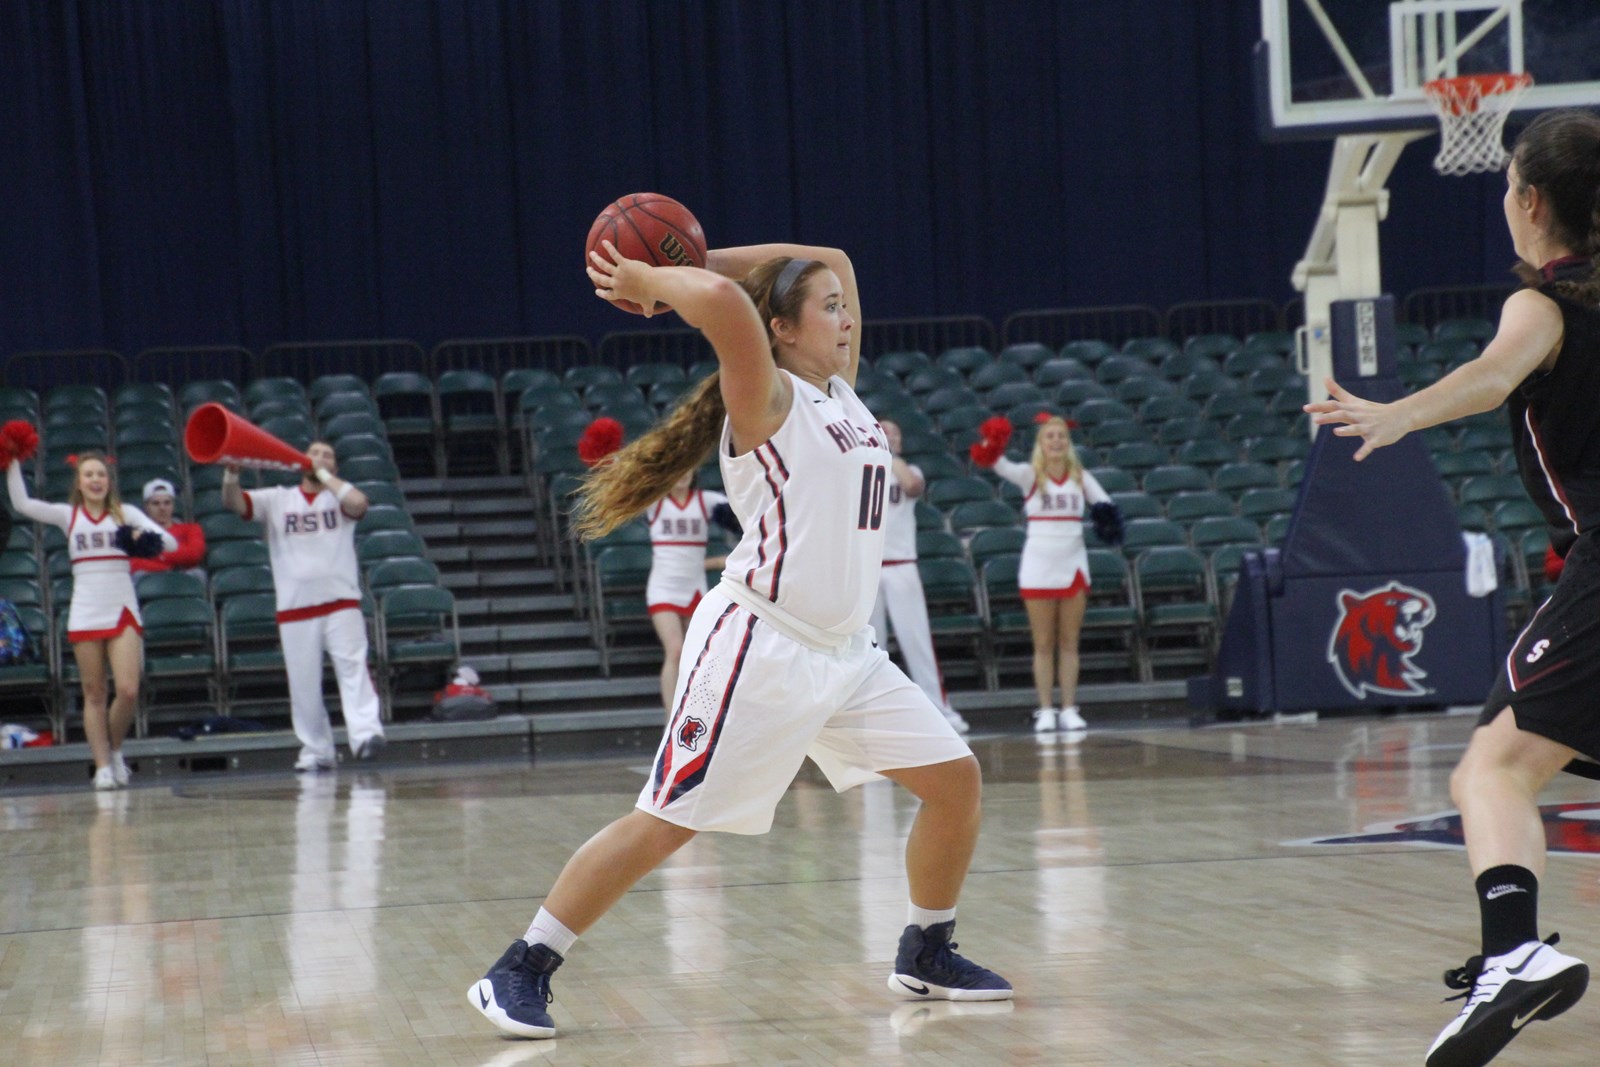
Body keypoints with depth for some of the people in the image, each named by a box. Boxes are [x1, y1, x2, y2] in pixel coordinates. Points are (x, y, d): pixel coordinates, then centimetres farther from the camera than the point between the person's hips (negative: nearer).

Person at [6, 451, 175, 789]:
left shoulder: (125, 513, 6)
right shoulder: (68, 516, 8)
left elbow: (170, 542, -2)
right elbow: (21, 503, -3)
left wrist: (148, 539, -22)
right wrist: (13, 463, -11)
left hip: (123, 612, -1)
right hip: (84, 616, 1)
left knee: (128, 691, -11)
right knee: (94, 694, 2)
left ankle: (115, 750, 13)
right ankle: (103, 767, 7)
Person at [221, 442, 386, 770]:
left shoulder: (339, 495, 11)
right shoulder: (277, 500, 14)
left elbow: (358, 503, -12)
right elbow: (234, 502, 3)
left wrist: (324, 474, -3)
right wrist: (231, 475, -18)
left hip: (341, 600, -2)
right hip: (295, 606, 2)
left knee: (353, 666, -16)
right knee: (304, 682, 2)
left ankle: (366, 734, -26)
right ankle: (317, 751, 8)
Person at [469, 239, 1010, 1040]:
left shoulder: (841, 393, 13)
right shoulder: (767, 399, -10)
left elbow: (835, 262, 19)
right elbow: (724, 302, -30)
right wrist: (649, 281, -12)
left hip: (844, 653, 8)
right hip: (759, 646, -8)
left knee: (955, 779, 6)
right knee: (662, 825, -9)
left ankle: (926, 957, 21)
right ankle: (518, 973, -2)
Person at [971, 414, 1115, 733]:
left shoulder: (1080, 477, 6)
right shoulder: (1030, 475, -2)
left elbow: (1104, 503, -3)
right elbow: (1002, 467, -19)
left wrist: (1107, 514, -25)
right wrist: (993, 449, -40)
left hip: (1073, 566, 2)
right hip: (1038, 568, -2)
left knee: (1069, 643, 4)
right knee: (1044, 645, 1)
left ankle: (1069, 710, 8)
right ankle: (1046, 711, 4)